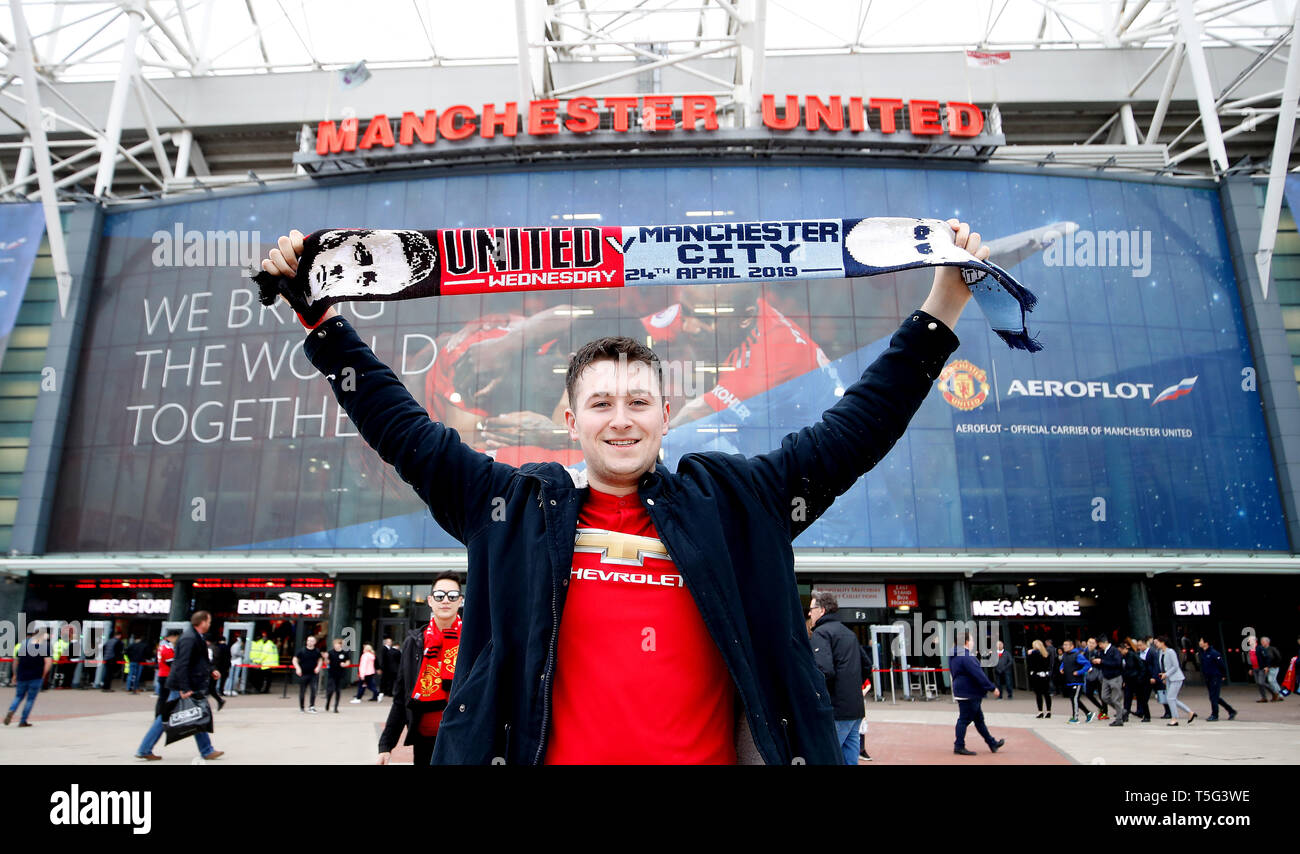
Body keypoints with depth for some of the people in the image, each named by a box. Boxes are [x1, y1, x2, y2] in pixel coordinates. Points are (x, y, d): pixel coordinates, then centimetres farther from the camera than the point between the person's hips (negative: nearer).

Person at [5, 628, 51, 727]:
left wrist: (15, 675, 20)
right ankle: (23, 721, 6)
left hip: (22, 676, 3)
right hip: (36, 677, -3)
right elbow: (48, 662, -16)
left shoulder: (24, 643, 7)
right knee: (30, 699, 7)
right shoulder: (46, 645, -6)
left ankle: (11, 711, -6)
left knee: (18, 696, 19)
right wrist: (43, 675, -4)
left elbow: (16, 660, 10)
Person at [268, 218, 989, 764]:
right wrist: (317, 312, 2)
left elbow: (855, 429, 1)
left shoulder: (730, 504, 0)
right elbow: (402, 428, 4)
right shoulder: (517, 510, 1)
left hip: (706, 753, 1)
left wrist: (944, 299, -1)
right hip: (558, 753, 0)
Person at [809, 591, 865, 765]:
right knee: (850, 759, 14)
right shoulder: (849, 633, 18)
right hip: (856, 709, 9)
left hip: (836, 711, -9)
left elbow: (824, 671, -22)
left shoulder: (821, 632, -10)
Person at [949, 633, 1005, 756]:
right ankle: (959, 746, 4)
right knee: (965, 719, -3)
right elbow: (978, 674, -24)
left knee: (979, 719, 18)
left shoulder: (954, 656, 12)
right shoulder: (966, 657, -22)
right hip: (968, 694, -10)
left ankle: (992, 743, 28)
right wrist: (992, 688, -17)